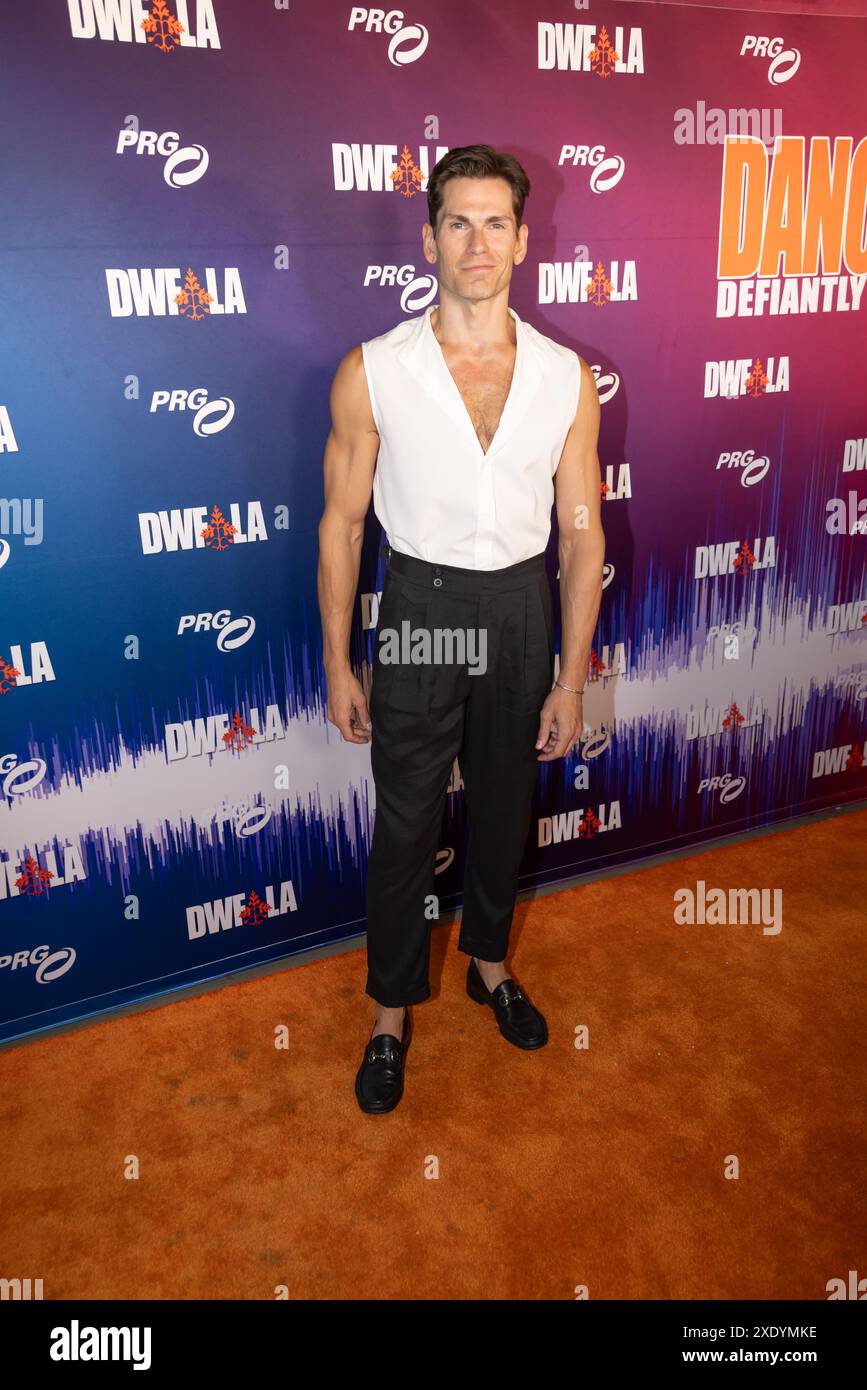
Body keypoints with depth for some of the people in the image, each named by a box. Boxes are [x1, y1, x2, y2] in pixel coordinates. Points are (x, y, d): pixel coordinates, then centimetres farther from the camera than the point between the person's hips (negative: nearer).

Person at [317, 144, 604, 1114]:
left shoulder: (566, 377, -4)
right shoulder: (372, 372, -9)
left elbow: (582, 532, -1)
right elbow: (341, 523, -4)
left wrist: (571, 679, -3)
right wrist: (337, 665, -3)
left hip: (521, 608, 3)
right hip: (421, 607, -2)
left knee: (503, 804, 18)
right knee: (406, 824, 8)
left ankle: (489, 961, 45)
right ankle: (392, 1013, 30)